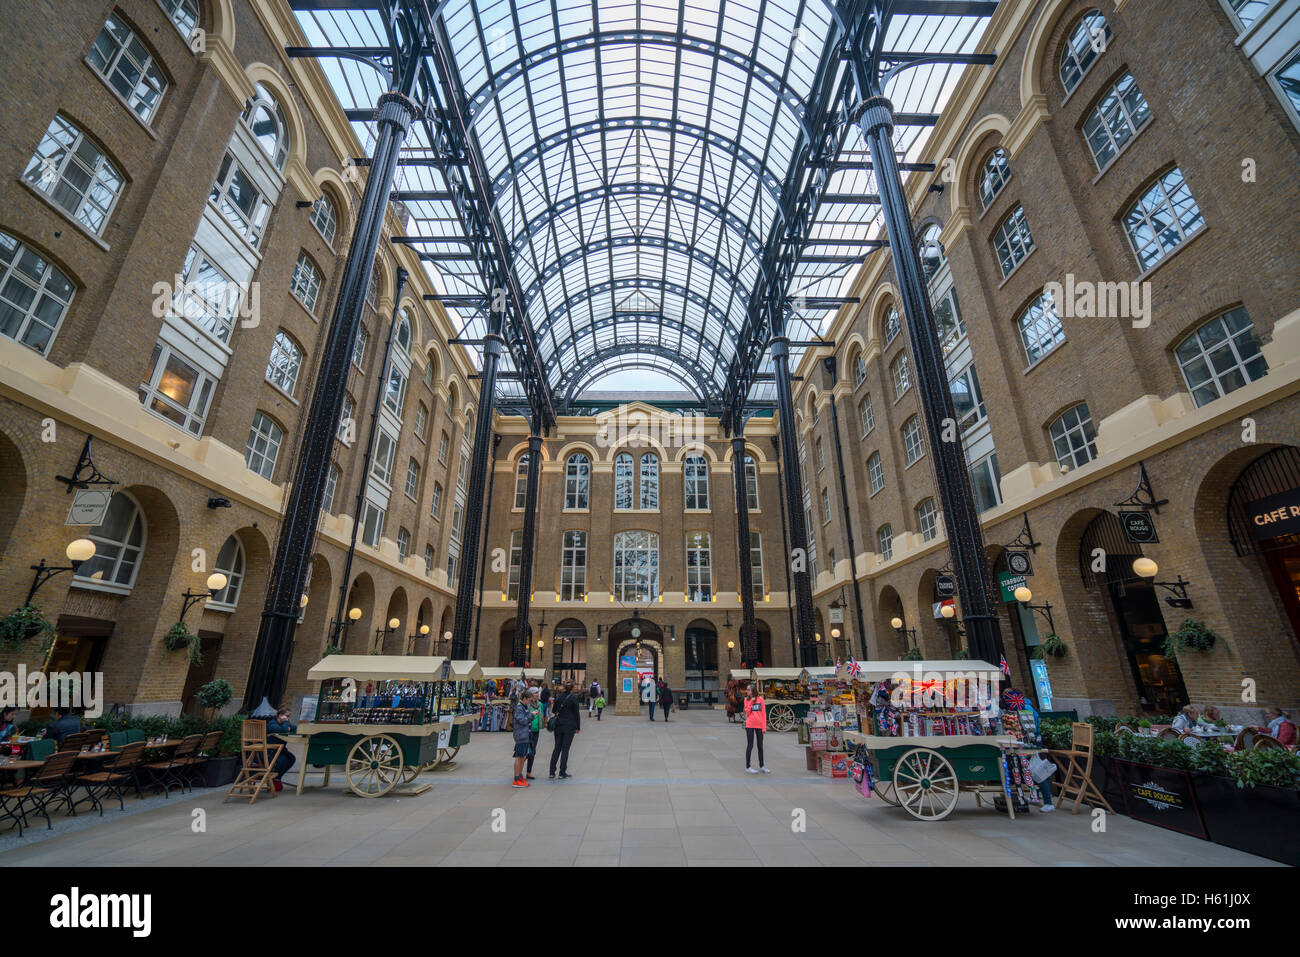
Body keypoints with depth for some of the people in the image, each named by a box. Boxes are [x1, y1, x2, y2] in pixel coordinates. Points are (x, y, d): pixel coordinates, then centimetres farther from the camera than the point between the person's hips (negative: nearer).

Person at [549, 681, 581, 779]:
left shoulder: (559, 696, 3)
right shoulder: (573, 697, -10)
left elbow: (554, 710, 9)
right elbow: (576, 713, -7)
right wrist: (578, 727, -1)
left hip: (558, 725, 4)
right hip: (569, 726, -4)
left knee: (557, 748, 12)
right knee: (565, 749, 2)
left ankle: (552, 772, 13)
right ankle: (562, 772, 5)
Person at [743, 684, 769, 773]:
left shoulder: (760, 699, 0)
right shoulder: (746, 700, 3)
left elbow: (764, 713, 0)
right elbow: (747, 712, -5)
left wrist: (764, 726, -5)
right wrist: (751, 702, -12)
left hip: (759, 725, 1)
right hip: (750, 725, -1)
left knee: (760, 746, 11)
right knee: (750, 745, 2)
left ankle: (761, 766, 24)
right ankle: (747, 766, 9)